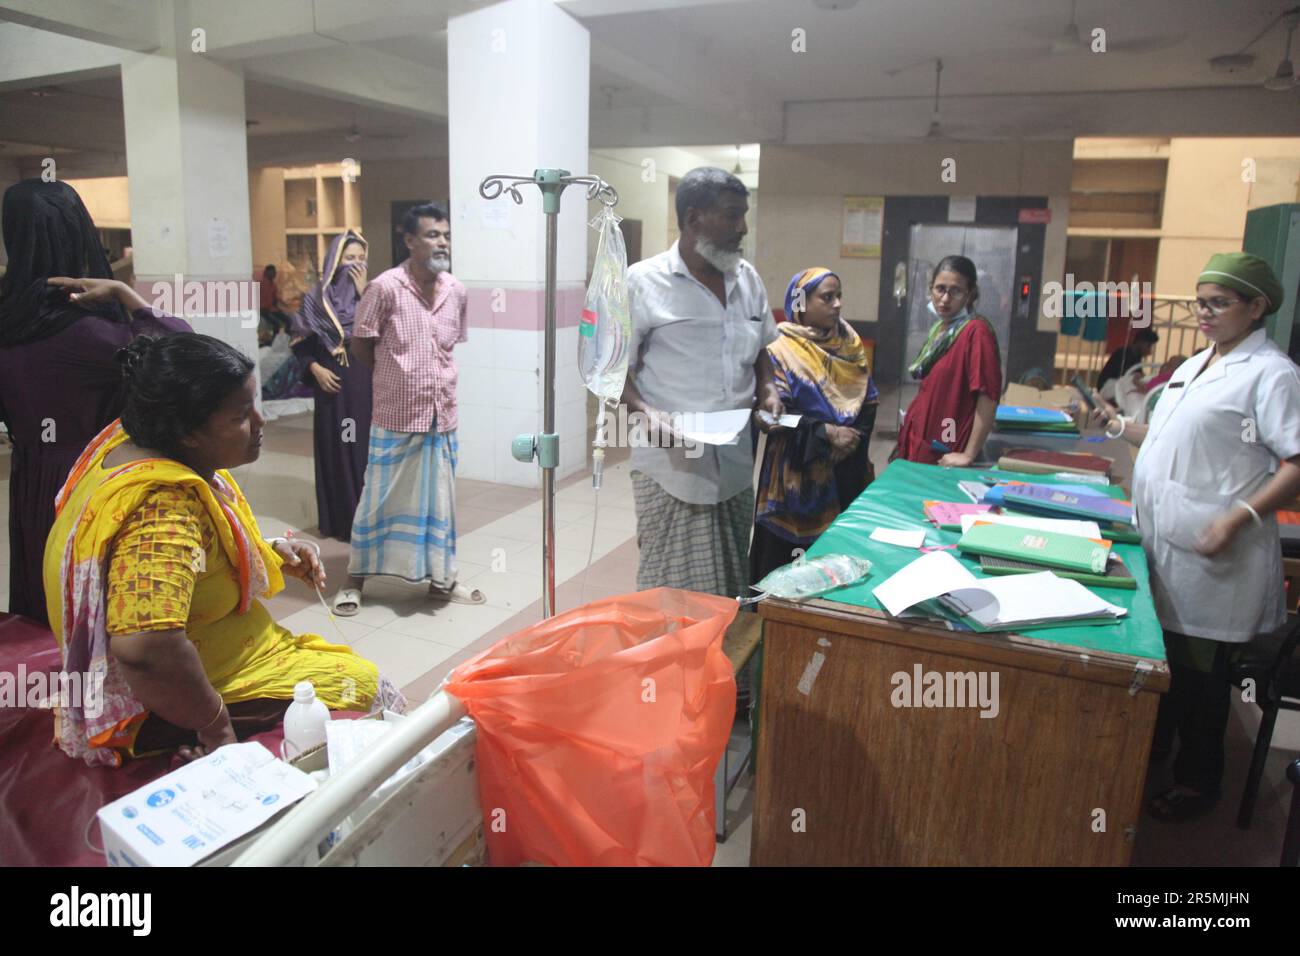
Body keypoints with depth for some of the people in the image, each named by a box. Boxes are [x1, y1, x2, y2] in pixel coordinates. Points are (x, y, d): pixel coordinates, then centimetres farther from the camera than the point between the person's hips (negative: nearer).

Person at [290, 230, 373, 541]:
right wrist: (315, 368, -9)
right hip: (333, 385, 0)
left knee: (367, 445, 0)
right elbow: (301, 344, 6)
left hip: (367, 383, 0)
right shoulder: (316, 299, 2)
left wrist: (363, 293, -15)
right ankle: (339, 519, 12)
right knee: (335, 446, 4)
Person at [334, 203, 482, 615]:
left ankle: (441, 578, 26)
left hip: (442, 417, 4)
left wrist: (435, 380, 11)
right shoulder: (385, 288, -12)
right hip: (395, 418, -4)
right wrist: (397, 378, 6)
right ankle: (356, 578, 22)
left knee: (440, 500, 13)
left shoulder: (456, 292, 3)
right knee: (379, 498, 6)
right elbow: (361, 344, -2)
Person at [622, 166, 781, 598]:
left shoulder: (748, 279, 10)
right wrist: (647, 412, -22)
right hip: (672, 465, -5)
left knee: (730, 588, 14)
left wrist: (767, 390, 3)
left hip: (735, 462, 6)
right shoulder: (642, 281, -8)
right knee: (672, 594, -1)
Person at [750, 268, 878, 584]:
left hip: (847, 467, 5)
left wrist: (855, 437, -9)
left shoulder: (849, 343, 8)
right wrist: (827, 433, -20)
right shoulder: (782, 350, -9)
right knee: (792, 549, 1)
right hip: (799, 469, -5)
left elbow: (869, 400, 8)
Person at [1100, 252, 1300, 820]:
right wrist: (1120, 428, 13)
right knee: (1160, 651, 19)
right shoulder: (1194, 367, 14)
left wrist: (1239, 517, -26)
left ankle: (1198, 783, 22)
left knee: (1199, 668, 4)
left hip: (1212, 557, -7)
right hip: (1164, 540, 8)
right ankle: (1153, 747, 38)